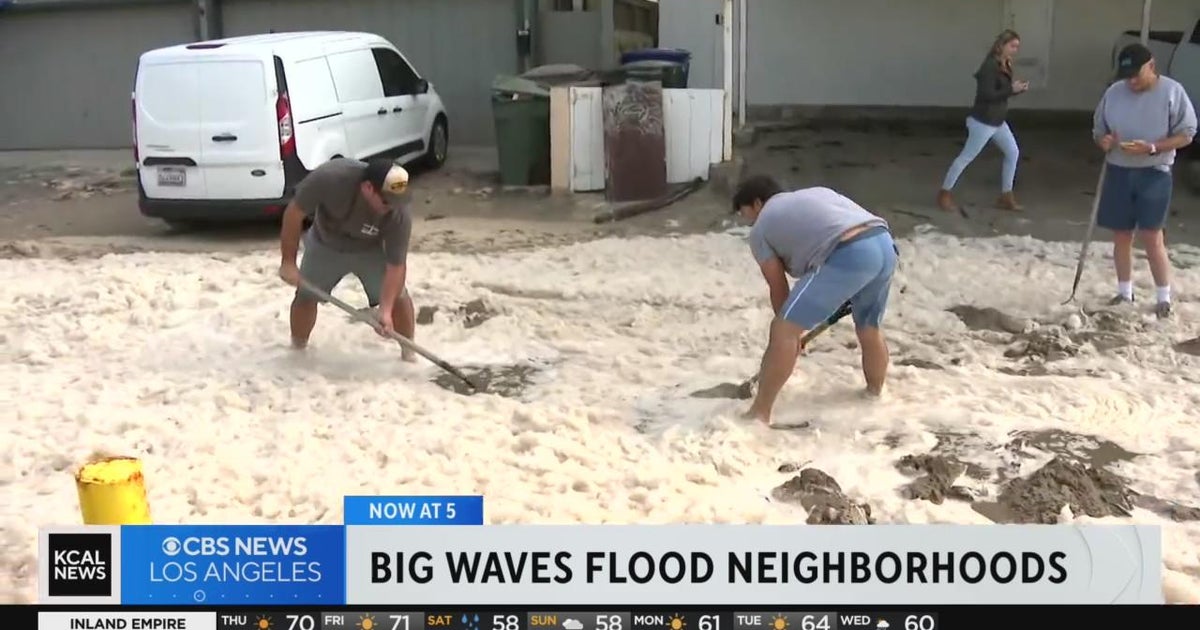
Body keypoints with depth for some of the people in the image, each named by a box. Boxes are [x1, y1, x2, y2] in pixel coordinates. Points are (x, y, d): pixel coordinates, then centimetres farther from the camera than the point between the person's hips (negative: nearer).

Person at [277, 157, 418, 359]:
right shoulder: (330, 177, -40)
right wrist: (288, 262, -21)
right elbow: (294, 212, -25)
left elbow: (396, 265, -28)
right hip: (325, 246, 0)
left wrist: (385, 309, -36)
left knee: (397, 296, -7)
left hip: (371, 250, 0)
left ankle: (409, 353, 13)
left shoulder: (399, 215, -37)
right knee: (305, 296, 6)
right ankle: (297, 349, 30)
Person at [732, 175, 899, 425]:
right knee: (870, 329, 29)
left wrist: (791, 333, 29)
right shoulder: (815, 193, 35)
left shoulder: (761, 229, 17)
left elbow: (778, 288, 17)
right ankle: (875, 393, 47)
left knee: (784, 330, 0)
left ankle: (759, 413, 1)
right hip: (884, 244, 8)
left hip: (848, 255, -7)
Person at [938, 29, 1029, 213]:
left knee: (1013, 152, 11)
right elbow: (987, 94, -25)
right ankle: (945, 194, 11)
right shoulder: (990, 66, -20)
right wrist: (1011, 90, -24)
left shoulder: (1004, 66, 8)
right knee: (967, 157, -1)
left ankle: (1005, 196, 19)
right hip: (983, 121, -10)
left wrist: (1018, 89, -4)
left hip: (997, 121, 10)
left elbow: (1002, 92, 13)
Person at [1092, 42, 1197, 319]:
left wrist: (1152, 148, -22)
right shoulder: (1113, 92, 4)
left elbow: (1186, 135, -6)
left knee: (1151, 236, -7)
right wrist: (1103, 141, -12)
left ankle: (1164, 298, 5)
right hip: (1118, 172, 4)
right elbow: (1098, 130, 12)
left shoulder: (1172, 91, -7)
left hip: (1154, 173, -4)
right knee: (1121, 236, 9)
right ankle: (1125, 292, 23)